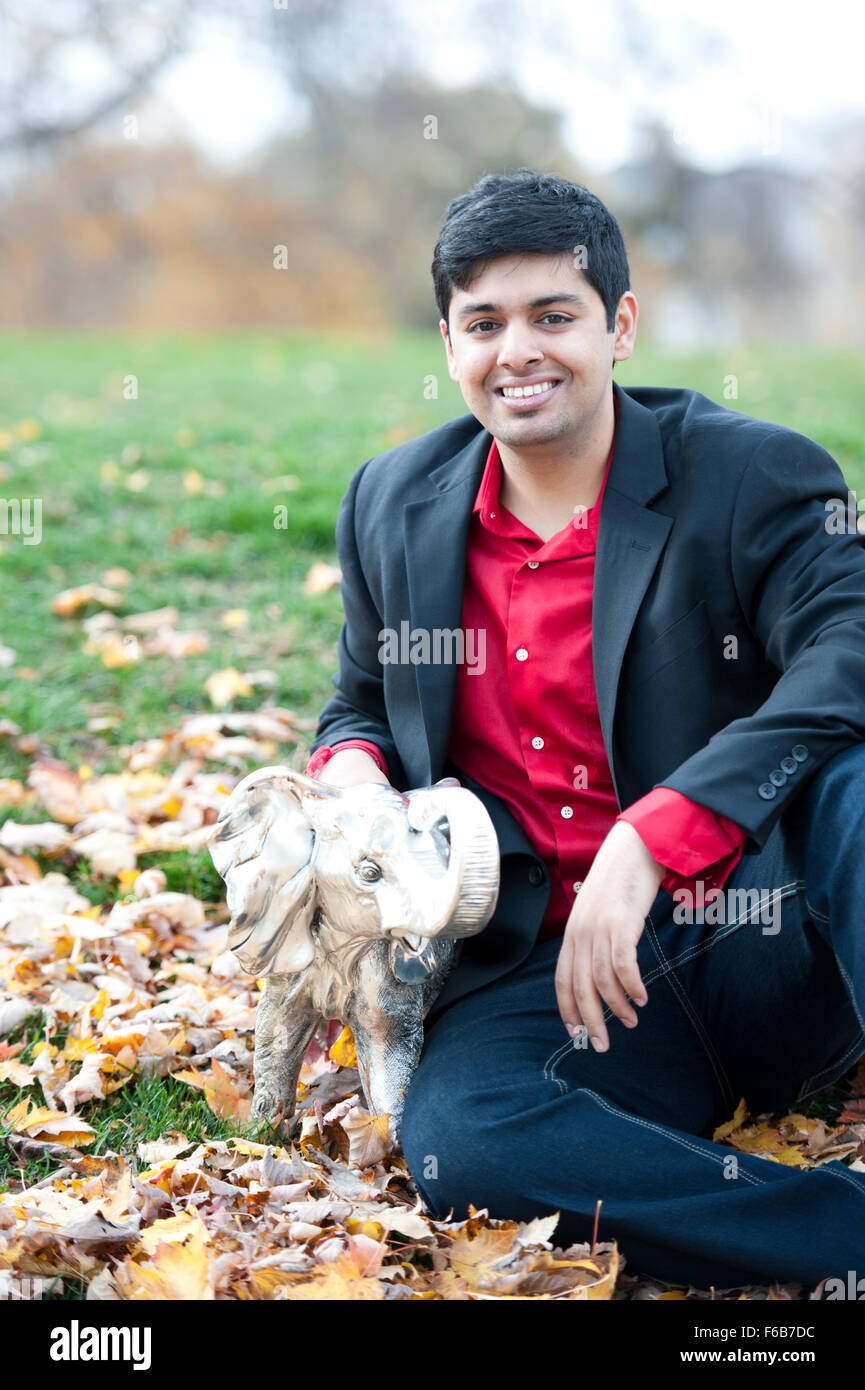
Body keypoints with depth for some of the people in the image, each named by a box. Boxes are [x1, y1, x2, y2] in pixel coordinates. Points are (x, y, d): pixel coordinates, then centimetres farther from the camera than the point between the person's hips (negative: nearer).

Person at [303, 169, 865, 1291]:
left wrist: (645, 845, -34)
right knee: (455, 1141, -31)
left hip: (773, 942, -2)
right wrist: (351, 773, -3)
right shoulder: (392, 507, 10)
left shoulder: (753, 475, -5)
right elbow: (363, 706, 24)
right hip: (550, 971, 3)